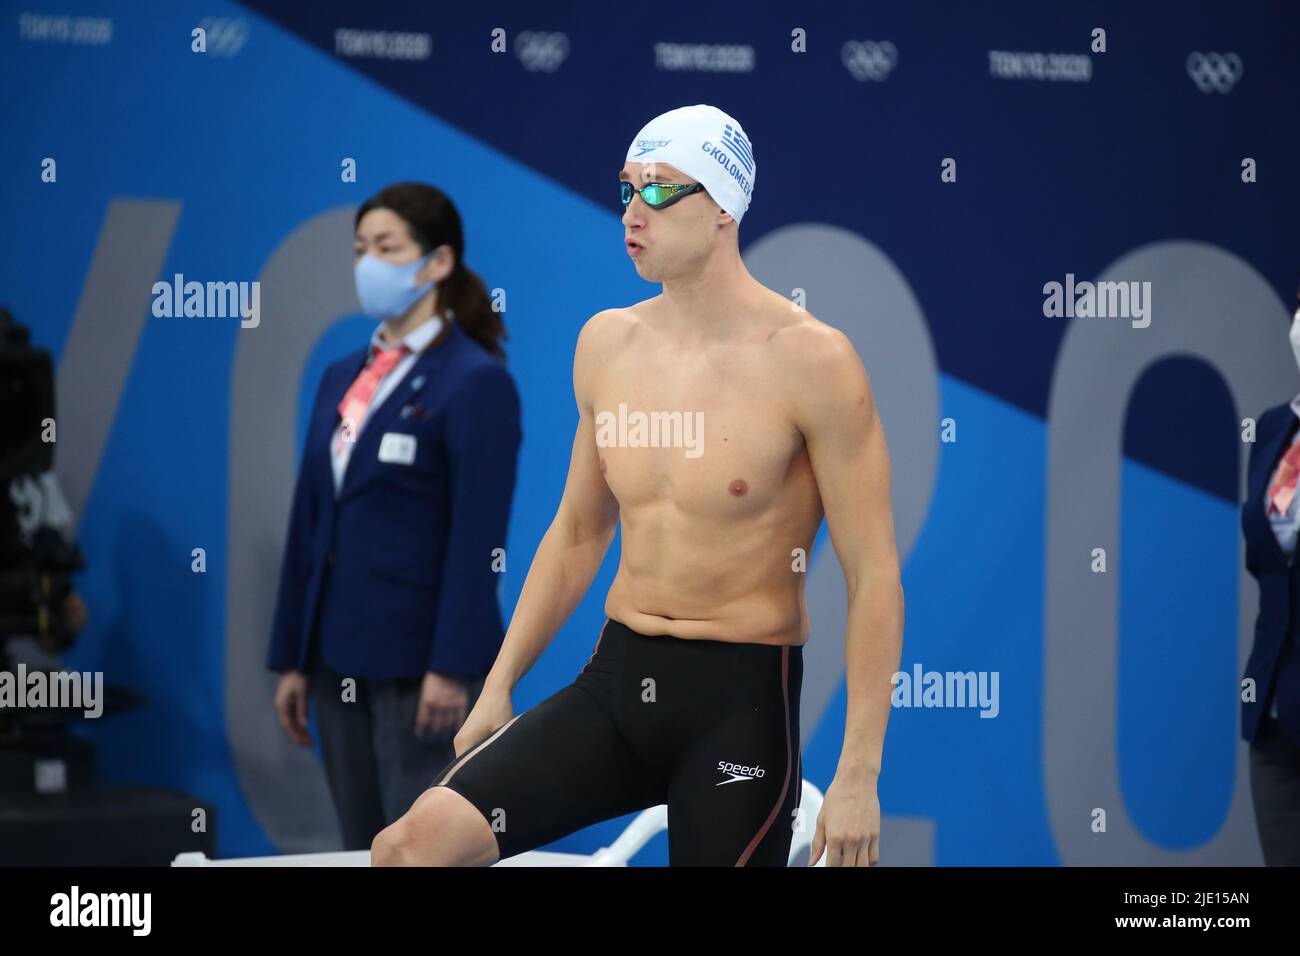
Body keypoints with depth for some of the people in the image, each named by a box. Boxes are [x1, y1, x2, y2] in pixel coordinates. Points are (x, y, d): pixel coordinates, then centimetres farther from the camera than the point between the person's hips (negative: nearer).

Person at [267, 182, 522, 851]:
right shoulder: (342, 379, 14)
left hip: (419, 661, -7)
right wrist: (293, 659, 11)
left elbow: (478, 538, -15)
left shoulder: (475, 381, -8)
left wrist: (453, 667, -20)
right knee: (363, 857, 10)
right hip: (340, 656, 8)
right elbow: (309, 524, 14)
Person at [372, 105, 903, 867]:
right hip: (615, 681, 5)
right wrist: (498, 687, 16)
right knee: (412, 847, -14)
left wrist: (858, 775, -16)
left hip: (742, 698, -5)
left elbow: (875, 577, -11)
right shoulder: (607, 344, 7)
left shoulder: (808, 360, -11)